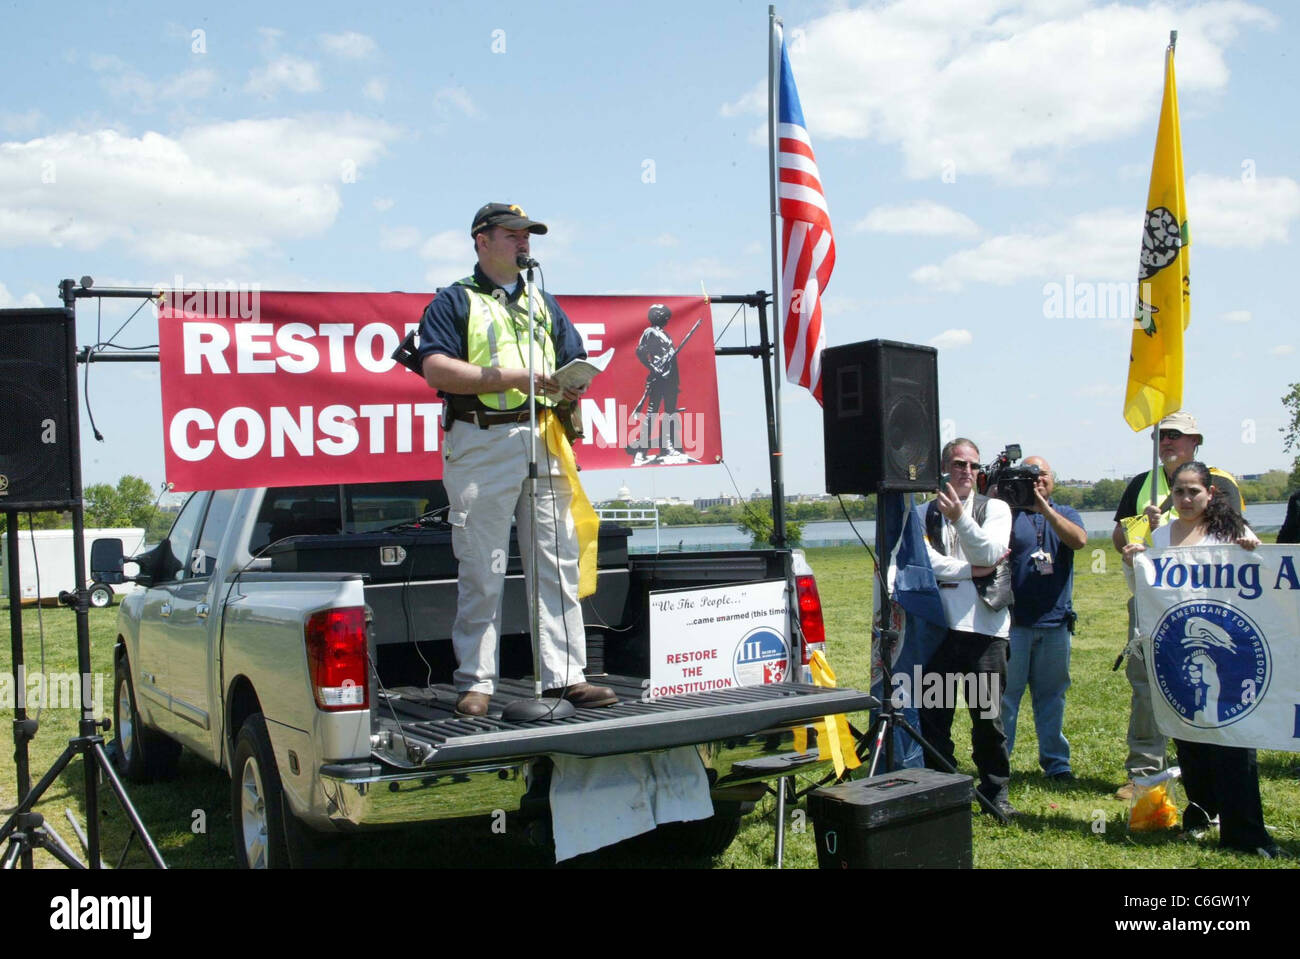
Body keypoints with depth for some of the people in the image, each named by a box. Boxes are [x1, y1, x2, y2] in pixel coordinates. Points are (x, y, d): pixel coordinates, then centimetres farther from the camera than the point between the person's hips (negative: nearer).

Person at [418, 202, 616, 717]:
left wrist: (571, 384, -3)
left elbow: (576, 363, 22)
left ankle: (564, 675, 4)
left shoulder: (544, 304, 25)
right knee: (481, 573, -2)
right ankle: (476, 682, 5)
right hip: (481, 446, -5)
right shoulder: (454, 301, 8)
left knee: (557, 566, 1)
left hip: (544, 442, 5)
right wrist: (509, 377, -12)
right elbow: (436, 368, -7)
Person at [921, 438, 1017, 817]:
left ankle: (995, 790, 17)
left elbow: (990, 553, -8)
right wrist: (972, 571, -7)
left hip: (984, 626, 0)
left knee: (989, 715, 3)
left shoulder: (995, 508, 10)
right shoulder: (925, 511, 9)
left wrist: (959, 517, -18)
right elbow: (924, 559, -6)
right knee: (933, 715, 5)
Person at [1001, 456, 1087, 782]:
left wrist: (1044, 507, -17)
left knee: (1052, 694, 10)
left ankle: (1055, 761, 19)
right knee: (1005, 693, -1)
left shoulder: (1065, 514, 12)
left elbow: (1079, 540, -9)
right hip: (1013, 621, -3)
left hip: (1055, 621, 3)